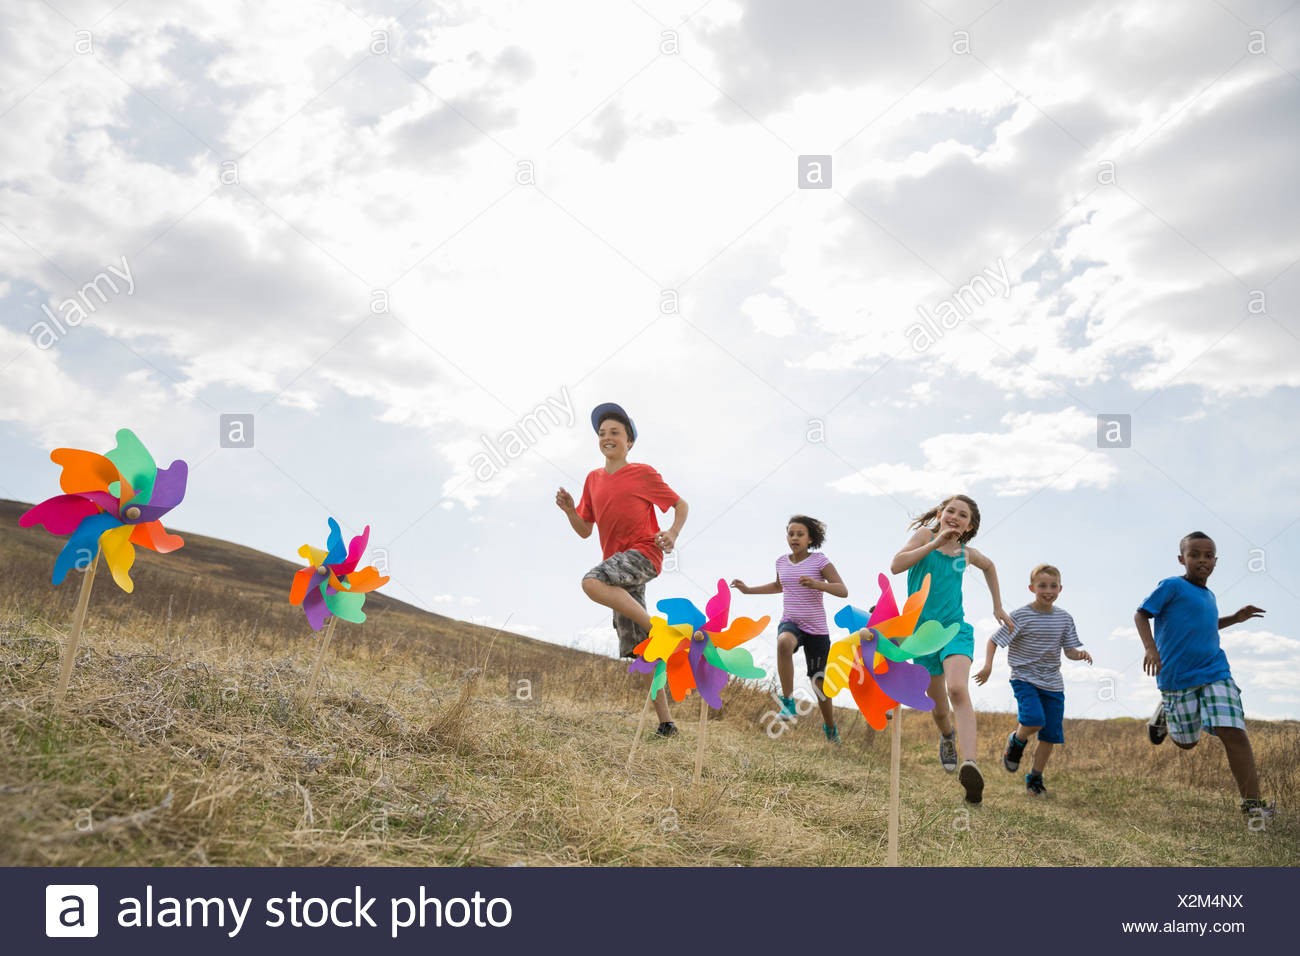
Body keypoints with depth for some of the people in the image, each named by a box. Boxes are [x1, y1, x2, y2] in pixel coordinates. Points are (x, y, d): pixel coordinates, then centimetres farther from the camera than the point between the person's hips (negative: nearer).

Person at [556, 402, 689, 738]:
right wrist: (569, 509, -3)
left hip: (644, 553, -6)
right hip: (618, 566, 6)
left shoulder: (643, 474, 0)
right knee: (635, 649, 2)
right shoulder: (593, 480, 15)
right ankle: (666, 722, 8)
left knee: (592, 582, -33)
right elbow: (584, 530, 17)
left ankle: (658, 630, -23)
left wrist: (673, 534, -12)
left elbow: (681, 504, 7)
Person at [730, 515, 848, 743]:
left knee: (819, 683, 5)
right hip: (790, 623, 2)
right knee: (784, 642, -37)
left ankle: (830, 727, 34)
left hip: (816, 629, -2)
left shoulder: (819, 560, -7)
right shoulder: (782, 562, 7)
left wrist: (816, 584, -29)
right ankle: (788, 702, -28)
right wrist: (748, 589, 23)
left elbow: (843, 591, -14)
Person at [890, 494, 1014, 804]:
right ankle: (947, 736, 49)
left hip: (955, 629, 0)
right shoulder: (925, 535, 0)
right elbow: (896, 566, -17)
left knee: (957, 689, -29)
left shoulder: (966, 554, 8)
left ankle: (970, 764, -42)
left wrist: (998, 607, 29)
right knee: (939, 709, 12)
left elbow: (989, 566, 32)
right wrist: (935, 544, -19)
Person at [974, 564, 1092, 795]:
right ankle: (1016, 741, 8)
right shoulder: (1021, 616, -11)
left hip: (1052, 684, 4)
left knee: (1050, 736, 4)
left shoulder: (1064, 618, 2)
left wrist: (1080, 653, -17)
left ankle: (1035, 778, 23)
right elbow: (994, 640, -7)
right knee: (1034, 720, -26)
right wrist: (987, 665, -21)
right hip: (1024, 679, -4)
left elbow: (1069, 649, 6)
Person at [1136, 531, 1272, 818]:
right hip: (1178, 677, -5)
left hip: (1215, 673, 5)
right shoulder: (1171, 586, -5)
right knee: (1187, 742, 6)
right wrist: (1150, 647, -24)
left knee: (1233, 731, -13)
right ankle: (1164, 713, 39)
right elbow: (1141, 615, -10)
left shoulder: (1209, 596, 17)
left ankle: (1252, 802, -8)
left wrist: (1235, 618, 23)